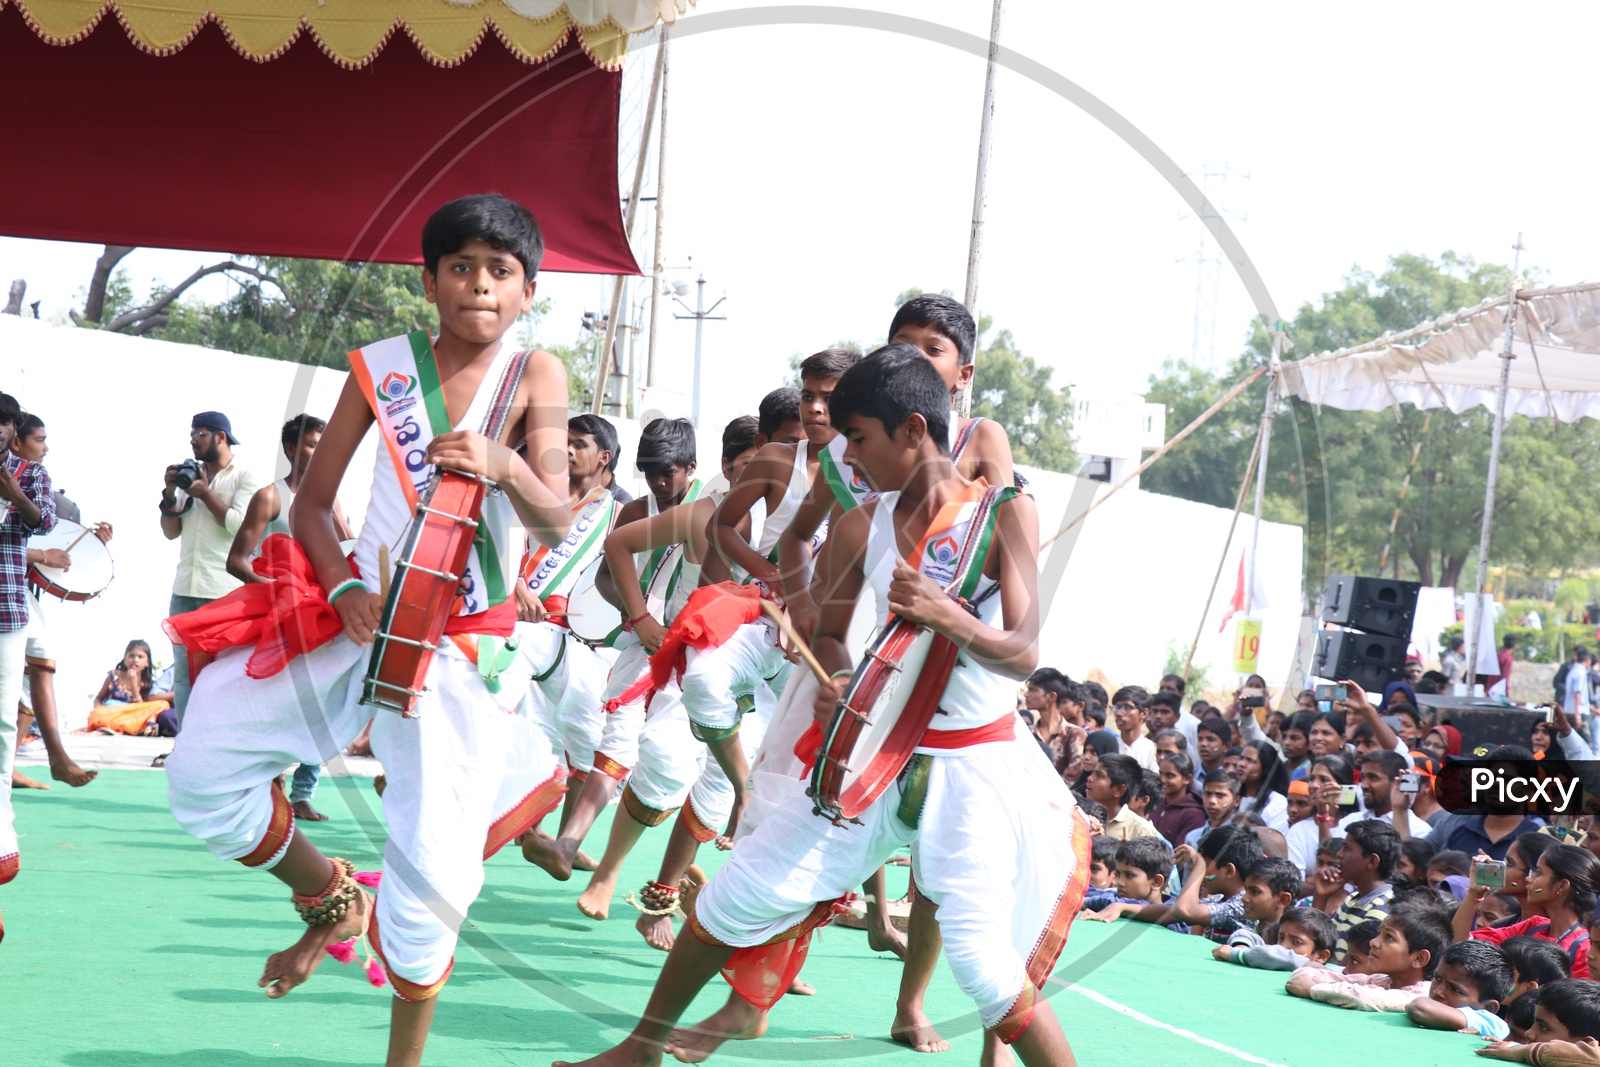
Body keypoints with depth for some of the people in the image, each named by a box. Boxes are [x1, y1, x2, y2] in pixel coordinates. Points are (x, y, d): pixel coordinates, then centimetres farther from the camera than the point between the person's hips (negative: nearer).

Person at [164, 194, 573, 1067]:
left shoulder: (534, 375, -7)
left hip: (461, 647, -3)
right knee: (205, 773, -5)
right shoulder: (381, 366, -1)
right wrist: (344, 587, -15)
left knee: (434, 874, -9)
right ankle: (329, 898, 22)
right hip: (359, 619, 3)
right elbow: (311, 506, 3)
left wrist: (505, 467, -38)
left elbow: (554, 526, -17)